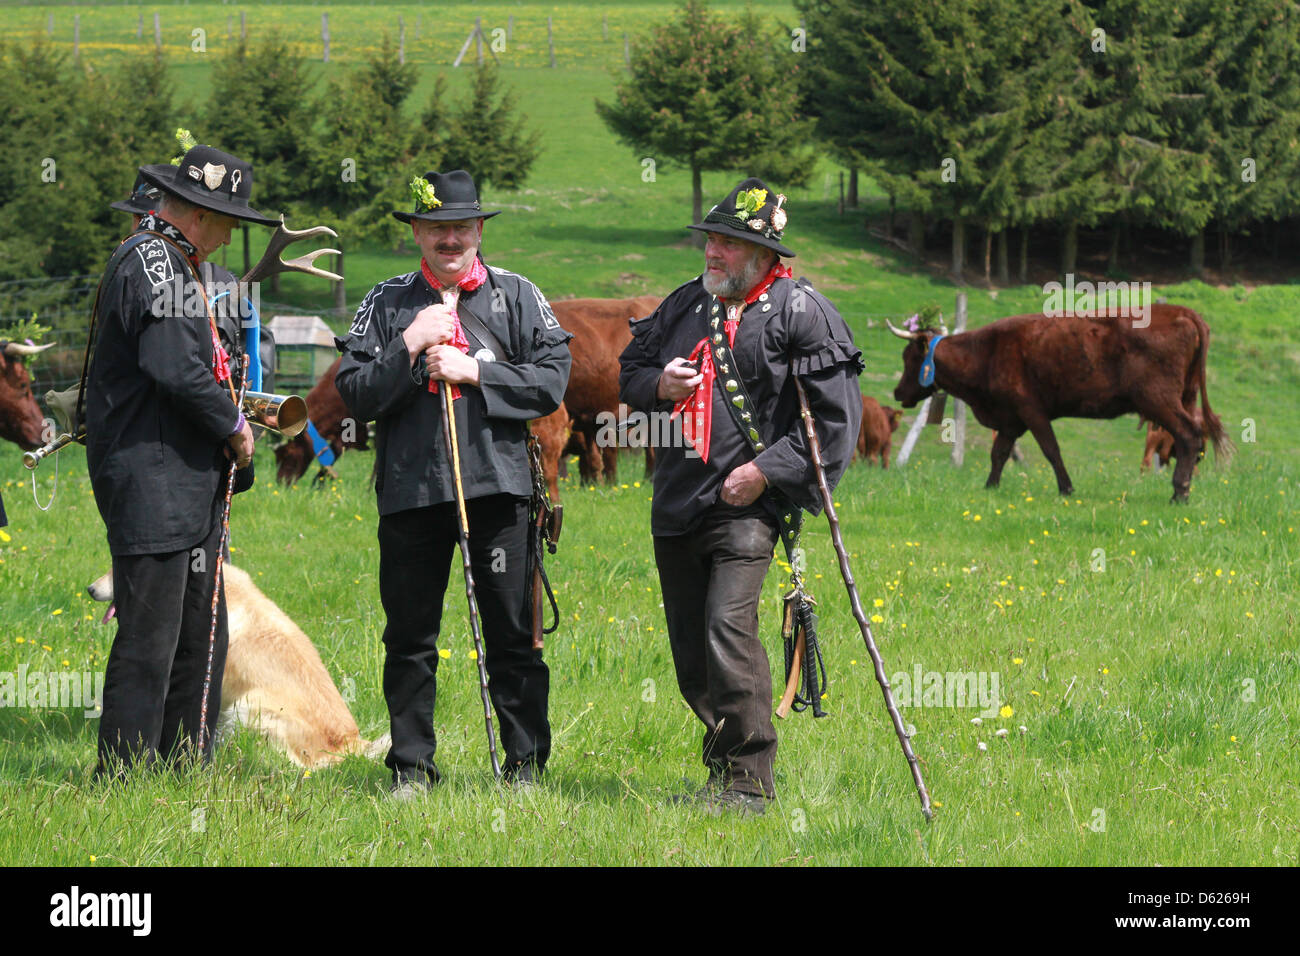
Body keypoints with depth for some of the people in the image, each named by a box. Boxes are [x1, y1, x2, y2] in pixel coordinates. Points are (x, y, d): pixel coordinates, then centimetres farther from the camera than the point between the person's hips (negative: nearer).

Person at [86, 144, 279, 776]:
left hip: (189, 484, 11)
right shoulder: (152, 263, -15)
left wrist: (228, 411, 10)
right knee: (149, 636, -8)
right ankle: (122, 776, -5)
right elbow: (175, 369, -24)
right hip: (152, 481, -11)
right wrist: (232, 423, -12)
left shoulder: (165, 260, 19)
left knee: (200, 635, 13)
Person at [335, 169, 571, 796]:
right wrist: (409, 349, -10)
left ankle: (526, 763, 10)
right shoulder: (387, 303, 9)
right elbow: (355, 393, 2)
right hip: (410, 489, 1)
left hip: (496, 484, -1)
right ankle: (411, 768, 13)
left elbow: (551, 382, 0)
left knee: (512, 633, 1)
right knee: (409, 636, 5)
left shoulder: (517, 296, 7)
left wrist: (473, 372, -9)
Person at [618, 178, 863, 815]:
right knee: (690, 646, 9)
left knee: (728, 628, -21)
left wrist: (767, 471, -13)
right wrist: (658, 385, 2)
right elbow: (629, 370, 26)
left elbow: (838, 417, -8)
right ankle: (724, 757, 24)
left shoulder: (800, 312, -5)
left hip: (747, 504, -7)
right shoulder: (688, 303, 14)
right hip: (676, 502, 7)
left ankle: (749, 780, -15)